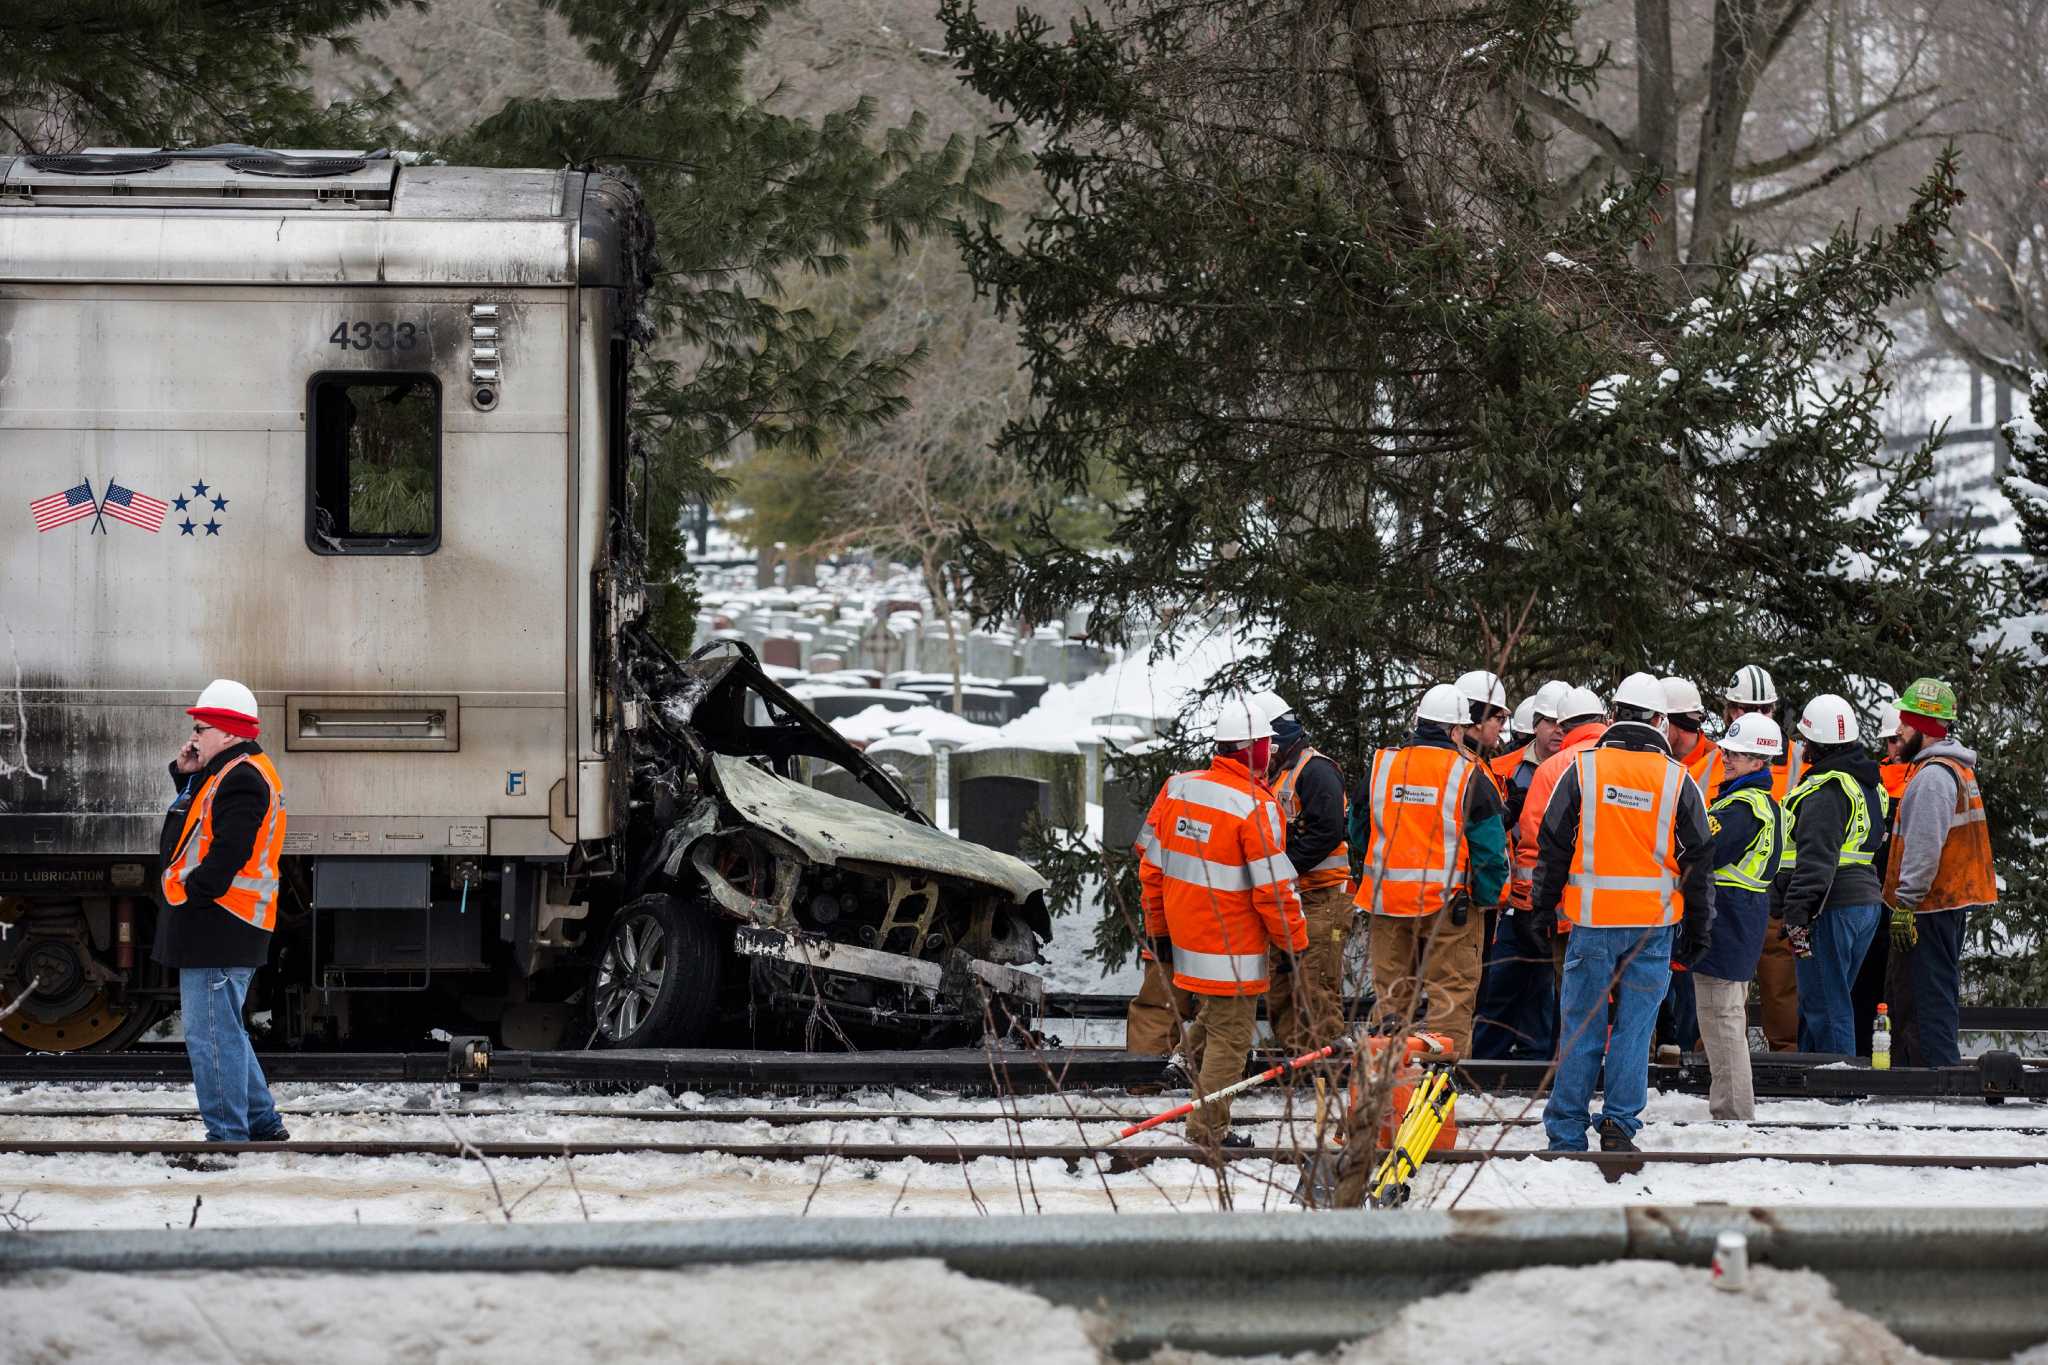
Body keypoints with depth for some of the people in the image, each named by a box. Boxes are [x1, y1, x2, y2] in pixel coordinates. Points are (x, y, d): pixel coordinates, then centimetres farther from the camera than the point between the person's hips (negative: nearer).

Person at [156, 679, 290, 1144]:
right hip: (224, 931, 11)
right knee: (223, 1031, 20)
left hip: (217, 927, -11)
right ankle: (263, 1124, 25)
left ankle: (227, 1135, -5)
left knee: (212, 1035, -8)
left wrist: (192, 894, -18)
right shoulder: (231, 772, 17)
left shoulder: (241, 778, -16)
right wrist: (187, 776, 13)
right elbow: (203, 827, 26)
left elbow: (229, 851, -23)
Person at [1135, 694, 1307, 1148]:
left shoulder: (1177, 788, 0)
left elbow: (1151, 866, 7)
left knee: (1214, 1011, 30)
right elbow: (1272, 888, -17)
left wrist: (1158, 927, 18)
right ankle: (1208, 1129, 6)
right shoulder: (1255, 807, -20)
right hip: (1232, 942, -6)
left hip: (1186, 934, 6)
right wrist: (1295, 940, -4)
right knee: (1231, 1034, 3)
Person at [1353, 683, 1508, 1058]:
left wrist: (1366, 884, 24)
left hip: (1388, 899, 4)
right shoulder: (1468, 775, -7)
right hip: (1449, 901, -4)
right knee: (1451, 993, 1)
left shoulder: (1380, 766, 5)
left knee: (1391, 992, 12)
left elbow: (1359, 833, 14)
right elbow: (1491, 847, -6)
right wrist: (1487, 898, 5)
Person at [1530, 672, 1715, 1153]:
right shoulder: (1677, 780, 1)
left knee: (1581, 1026, 4)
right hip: (1655, 923, 0)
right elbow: (1700, 860, 6)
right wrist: (1698, 930, 14)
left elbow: (1552, 844, 3)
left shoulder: (1583, 769, -2)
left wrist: (1544, 907, 14)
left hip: (1593, 919, 0)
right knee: (1635, 1025, 5)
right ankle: (1620, 1123, 1)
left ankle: (1566, 1132, 6)